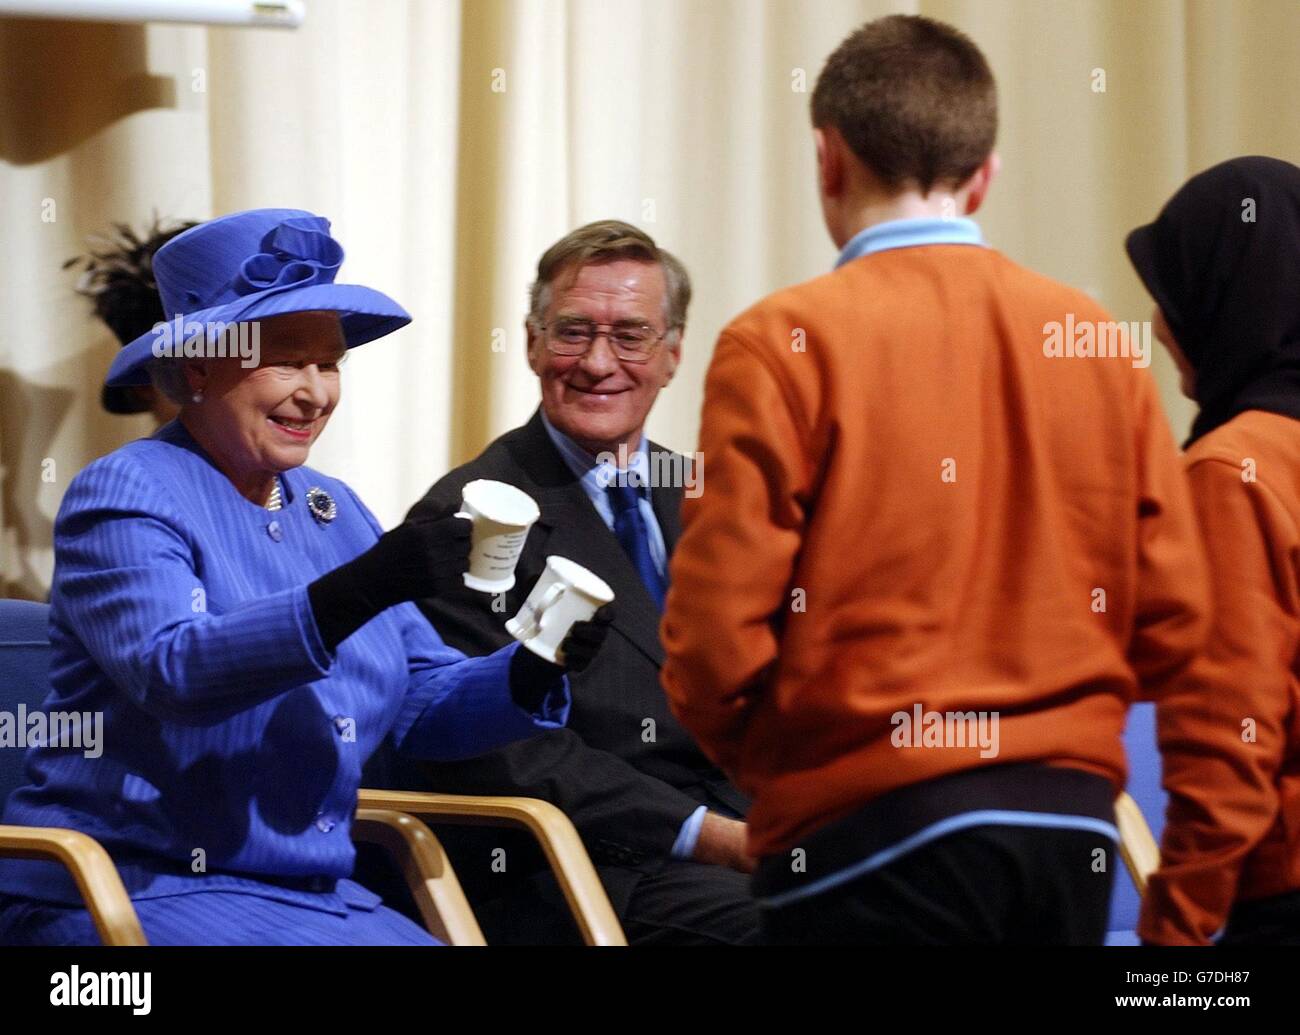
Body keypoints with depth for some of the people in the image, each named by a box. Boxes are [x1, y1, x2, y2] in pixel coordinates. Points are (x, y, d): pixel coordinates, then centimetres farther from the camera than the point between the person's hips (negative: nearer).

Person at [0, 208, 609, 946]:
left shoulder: (332, 512, 16)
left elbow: (425, 704, 12)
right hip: (139, 900, -7)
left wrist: (533, 672, -10)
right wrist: (359, 592, -36)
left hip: (314, 897, 7)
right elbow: (173, 669, -25)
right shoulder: (127, 496, -7)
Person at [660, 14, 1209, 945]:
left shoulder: (783, 343, -6)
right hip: (1073, 815, 5)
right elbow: (1174, 614, 7)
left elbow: (719, 632, -9)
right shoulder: (1094, 337, 7)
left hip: (873, 820, -4)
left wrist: (755, 755, 11)